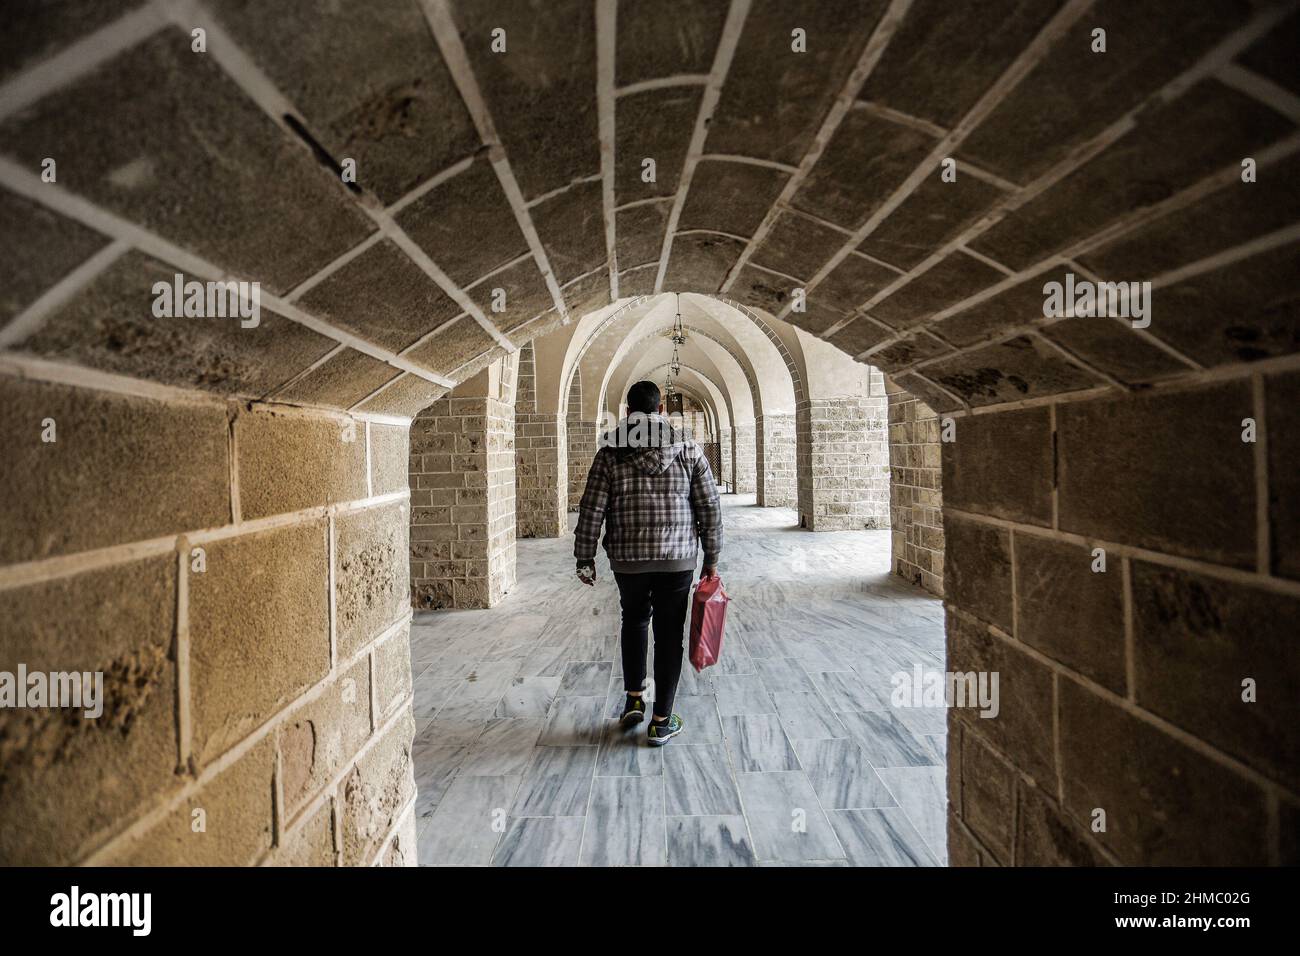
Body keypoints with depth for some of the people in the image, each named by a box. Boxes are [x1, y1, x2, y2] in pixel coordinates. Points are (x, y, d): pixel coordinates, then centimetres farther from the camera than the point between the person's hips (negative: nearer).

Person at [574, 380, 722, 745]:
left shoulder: (610, 452, -1)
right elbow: (709, 506, 0)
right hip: (678, 560, 0)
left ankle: (634, 699, 25)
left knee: (634, 621, 24)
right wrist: (711, 557, 8)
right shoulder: (688, 449, 0)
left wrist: (585, 559, 4)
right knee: (669, 634, 8)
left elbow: (591, 510, -4)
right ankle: (661, 722, 14)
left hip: (628, 559, 1)